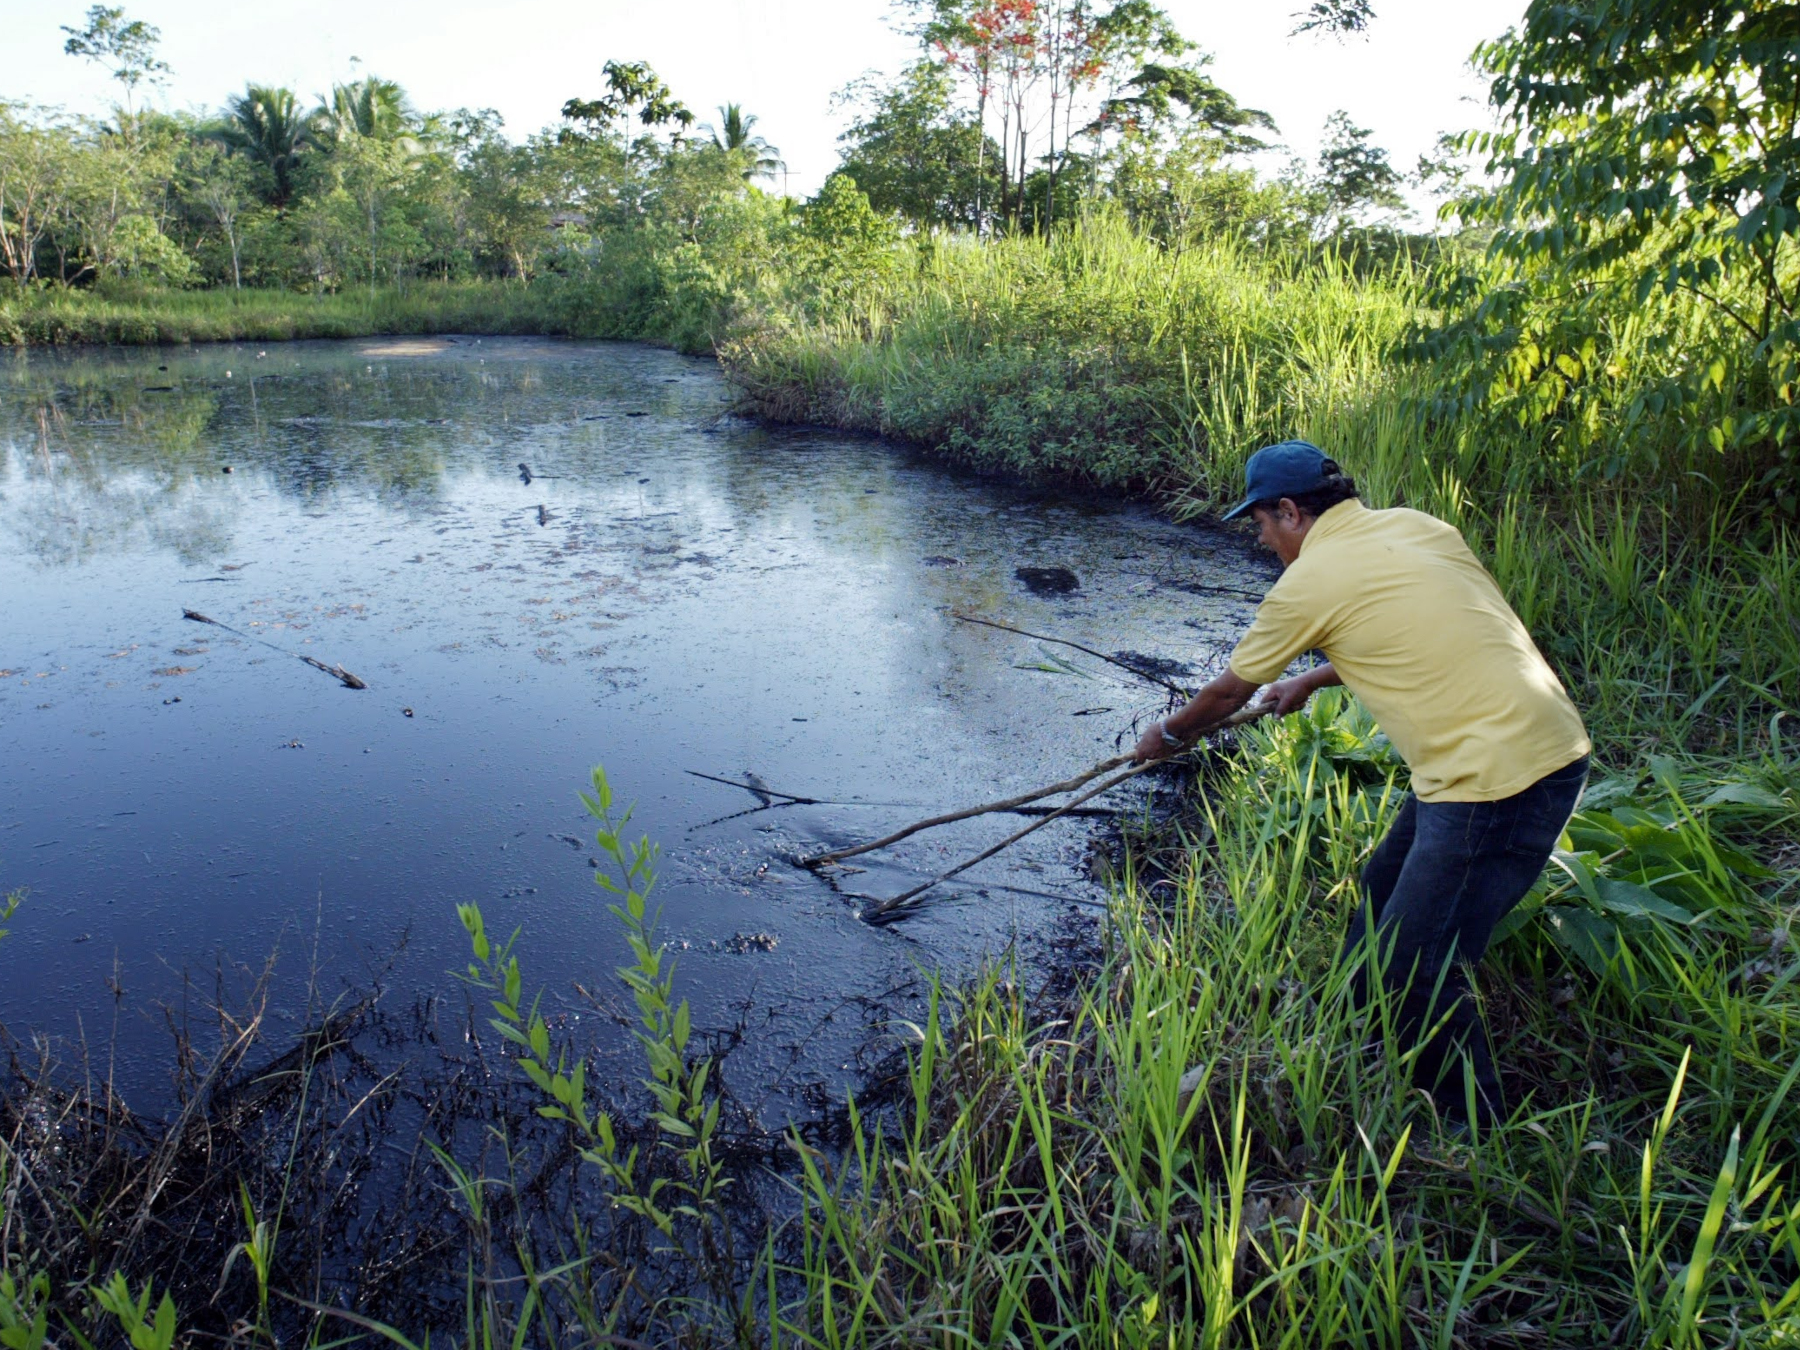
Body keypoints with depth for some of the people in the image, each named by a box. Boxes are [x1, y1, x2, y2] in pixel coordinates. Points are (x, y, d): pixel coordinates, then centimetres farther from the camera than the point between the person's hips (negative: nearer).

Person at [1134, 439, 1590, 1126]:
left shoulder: (1309, 580, -9)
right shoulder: (1415, 525, 13)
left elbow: (1228, 692, 6)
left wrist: (1168, 735, 24)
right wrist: (1313, 680, 37)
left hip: (1497, 778, -10)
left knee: (1417, 973, 0)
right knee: (1384, 888, 23)